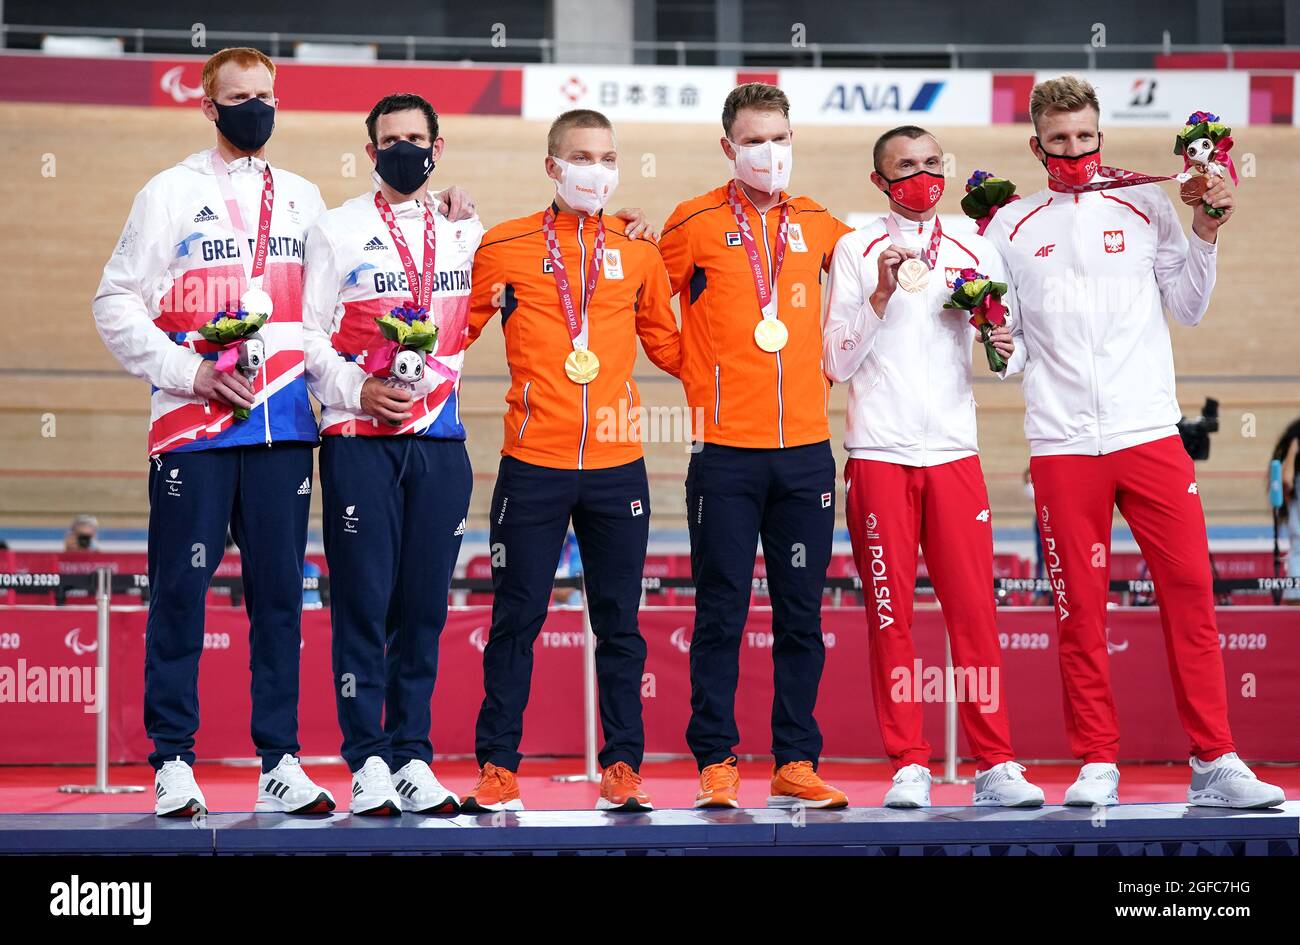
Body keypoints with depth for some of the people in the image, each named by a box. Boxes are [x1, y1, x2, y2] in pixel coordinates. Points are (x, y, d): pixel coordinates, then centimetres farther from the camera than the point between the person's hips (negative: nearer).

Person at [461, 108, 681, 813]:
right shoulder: (506, 246, 3)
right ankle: (497, 768, 8)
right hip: (533, 464, -2)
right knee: (516, 618, 1)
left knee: (619, 622, 6)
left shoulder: (637, 250, 9)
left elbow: (667, 346, 19)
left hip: (617, 466, 2)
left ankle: (622, 767, 12)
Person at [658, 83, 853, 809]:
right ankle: (717, 763, 5)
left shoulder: (817, 224, 9)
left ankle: (797, 762, 11)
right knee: (722, 613, -1)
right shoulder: (695, 224, -1)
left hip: (806, 448, 3)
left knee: (801, 613, 5)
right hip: (726, 449, -3)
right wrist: (705, 372, 3)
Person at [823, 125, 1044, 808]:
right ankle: (908, 765, 3)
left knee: (974, 607, -3)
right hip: (879, 453, -2)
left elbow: (1006, 364, 20)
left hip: (954, 451, 2)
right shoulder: (856, 251, 7)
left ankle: (994, 765, 0)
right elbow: (837, 363, 1)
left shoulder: (977, 254, 15)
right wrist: (880, 297, -11)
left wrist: (1005, 348, -3)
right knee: (889, 611, -2)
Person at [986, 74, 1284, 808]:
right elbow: (1006, 338, 13)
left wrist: (1206, 235, -1)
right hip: (1061, 443, 0)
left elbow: (1189, 308, 11)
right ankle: (1098, 764, 9)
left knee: (1191, 589, -5)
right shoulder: (1010, 228, 10)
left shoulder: (1146, 207, 10)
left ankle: (1215, 762, -1)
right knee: (1080, 608, 0)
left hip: (1150, 431, 0)